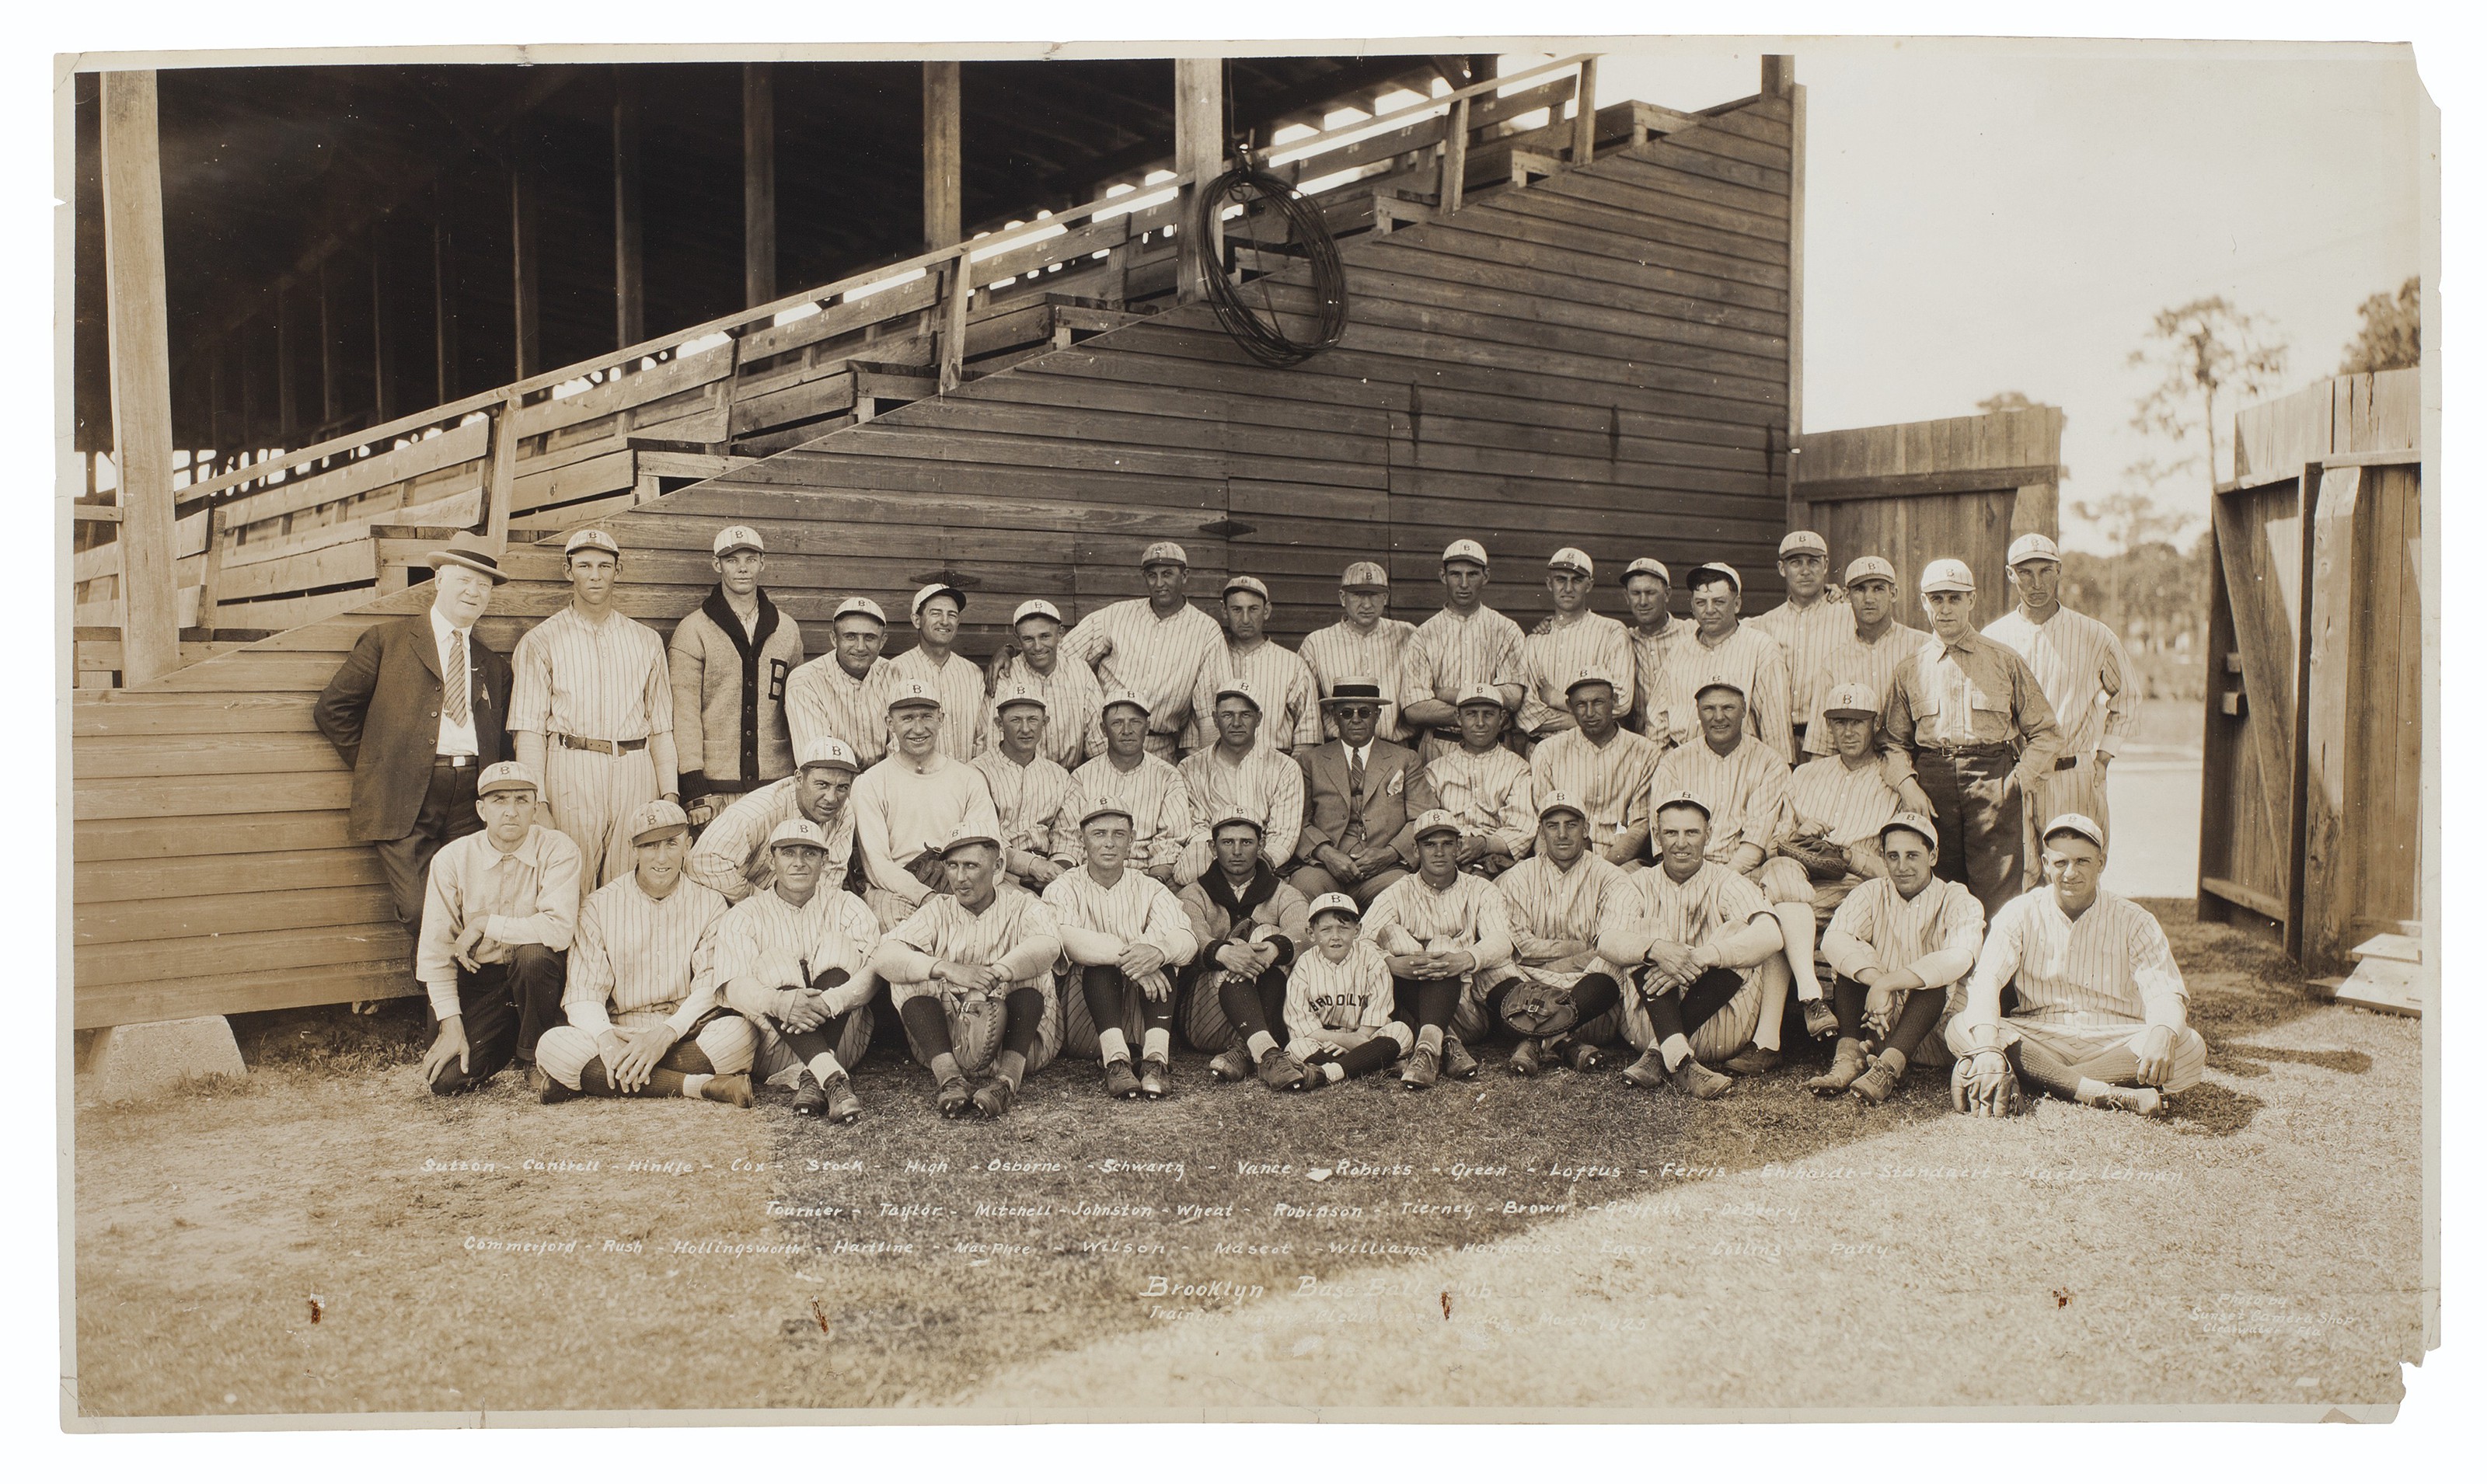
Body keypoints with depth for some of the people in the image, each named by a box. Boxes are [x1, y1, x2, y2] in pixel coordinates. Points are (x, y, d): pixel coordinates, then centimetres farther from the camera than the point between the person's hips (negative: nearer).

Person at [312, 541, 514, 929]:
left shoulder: (494, 667, 20)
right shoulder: (386, 641, 9)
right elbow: (331, 709, 8)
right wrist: (376, 765, 4)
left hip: (471, 809, 3)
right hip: (405, 804, -3)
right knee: (418, 914, -14)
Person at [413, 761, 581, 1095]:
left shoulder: (558, 850, -13)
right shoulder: (451, 859, -7)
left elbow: (559, 929, -27)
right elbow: (434, 951, -5)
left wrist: (484, 924, -20)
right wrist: (451, 1025, -11)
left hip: (541, 973, -2)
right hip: (480, 979, 2)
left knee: (534, 953, -36)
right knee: (445, 1079, -15)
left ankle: (534, 1049, -8)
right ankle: (507, 1042, 19)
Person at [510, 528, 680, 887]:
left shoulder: (646, 640, 17)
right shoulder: (541, 641, 8)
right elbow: (529, 730, 1)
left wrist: (670, 792, 5)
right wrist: (536, 802, -10)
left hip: (635, 772, 2)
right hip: (571, 772, -2)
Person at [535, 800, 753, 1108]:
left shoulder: (709, 905, 5)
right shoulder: (598, 906, 6)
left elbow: (711, 986, -6)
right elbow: (582, 991, -4)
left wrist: (665, 1034, -25)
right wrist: (605, 1038, -27)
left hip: (685, 1035, -1)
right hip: (619, 1034, 1)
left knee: (739, 1033, -32)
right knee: (553, 1045, -29)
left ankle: (589, 1081, -26)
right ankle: (700, 1085, -32)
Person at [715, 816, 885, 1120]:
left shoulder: (848, 907, 9)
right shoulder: (745, 915, 8)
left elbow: (876, 970, -9)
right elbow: (734, 987, -9)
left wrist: (830, 1001, -31)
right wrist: (781, 1002, -33)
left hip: (845, 1043, 0)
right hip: (771, 1048, 0)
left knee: (837, 947, -16)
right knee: (775, 962, -22)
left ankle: (812, 1079, -34)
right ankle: (833, 1078, -44)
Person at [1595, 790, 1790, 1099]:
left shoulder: (1728, 884, 5)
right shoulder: (1641, 885, 11)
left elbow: (1770, 937, -16)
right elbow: (1607, 942, -9)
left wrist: (1700, 958, -30)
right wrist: (1656, 949, -31)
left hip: (1721, 1031, -1)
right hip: (1646, 1024, 1)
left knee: (1736, 932, -20)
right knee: (1649, 937, -19)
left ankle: (1659, 1055, -30)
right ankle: (1680, 1062, -40)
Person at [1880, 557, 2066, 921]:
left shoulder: (2006, 660, 12)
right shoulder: (1910, 670, 15)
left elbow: (2047, 733, 11)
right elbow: (1894, 742, 14)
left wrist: (2018, 782, -2)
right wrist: (1907, 786, -4)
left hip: (1993, 783, -1)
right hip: (1932, 785, 2)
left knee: (1999, 900, -10)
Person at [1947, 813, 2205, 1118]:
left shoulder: (2134, 922, 5)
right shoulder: (2020, 914, 4)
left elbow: (2165, 994, -8)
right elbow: (1985, 981, -11)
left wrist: (2161, 1037, -35)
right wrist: (1987, 1047, -32)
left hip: (2115, 1044, 1)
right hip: (2038, 1041, -1)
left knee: (2190, 1046, -29)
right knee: (1959, 1029, -27)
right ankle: (2106, 1095, -36)